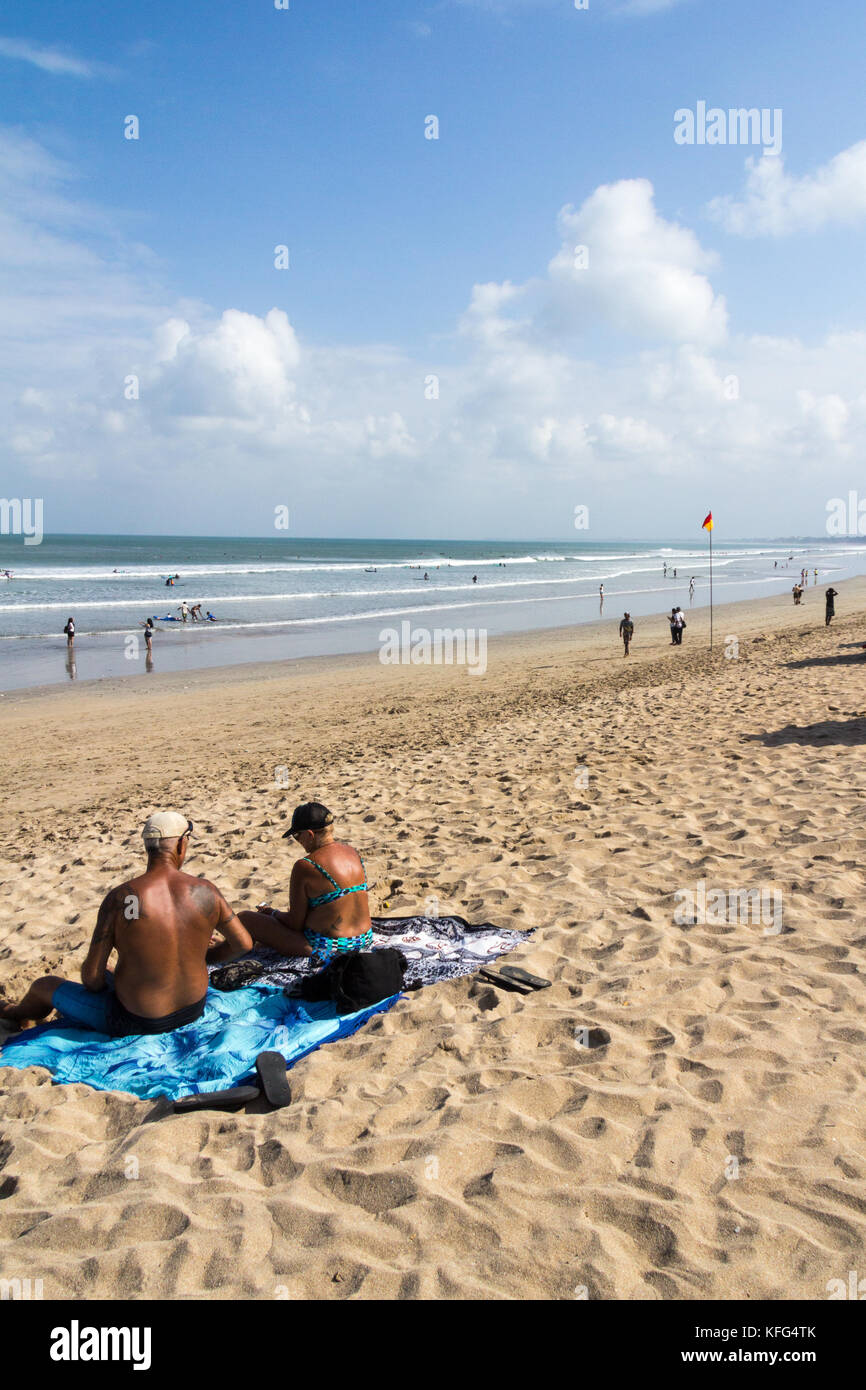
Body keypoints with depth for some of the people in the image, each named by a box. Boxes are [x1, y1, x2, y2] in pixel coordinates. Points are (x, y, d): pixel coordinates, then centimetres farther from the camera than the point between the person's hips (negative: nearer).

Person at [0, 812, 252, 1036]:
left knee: (45, 986, 21)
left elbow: (91, 975, -17)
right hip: (193, 1010, 5)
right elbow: (244, 944, -2)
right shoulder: (205, 891, -12)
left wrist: (101, 988, 6)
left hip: (135, 1022, -4)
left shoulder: (119, 898, -22)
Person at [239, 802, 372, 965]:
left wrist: (272, 913, 8)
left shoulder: (305, 866, -19)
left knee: (243, 918, 2)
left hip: (326, 949, -8)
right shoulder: (353, 852, 4)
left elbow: (295, 923, -12)